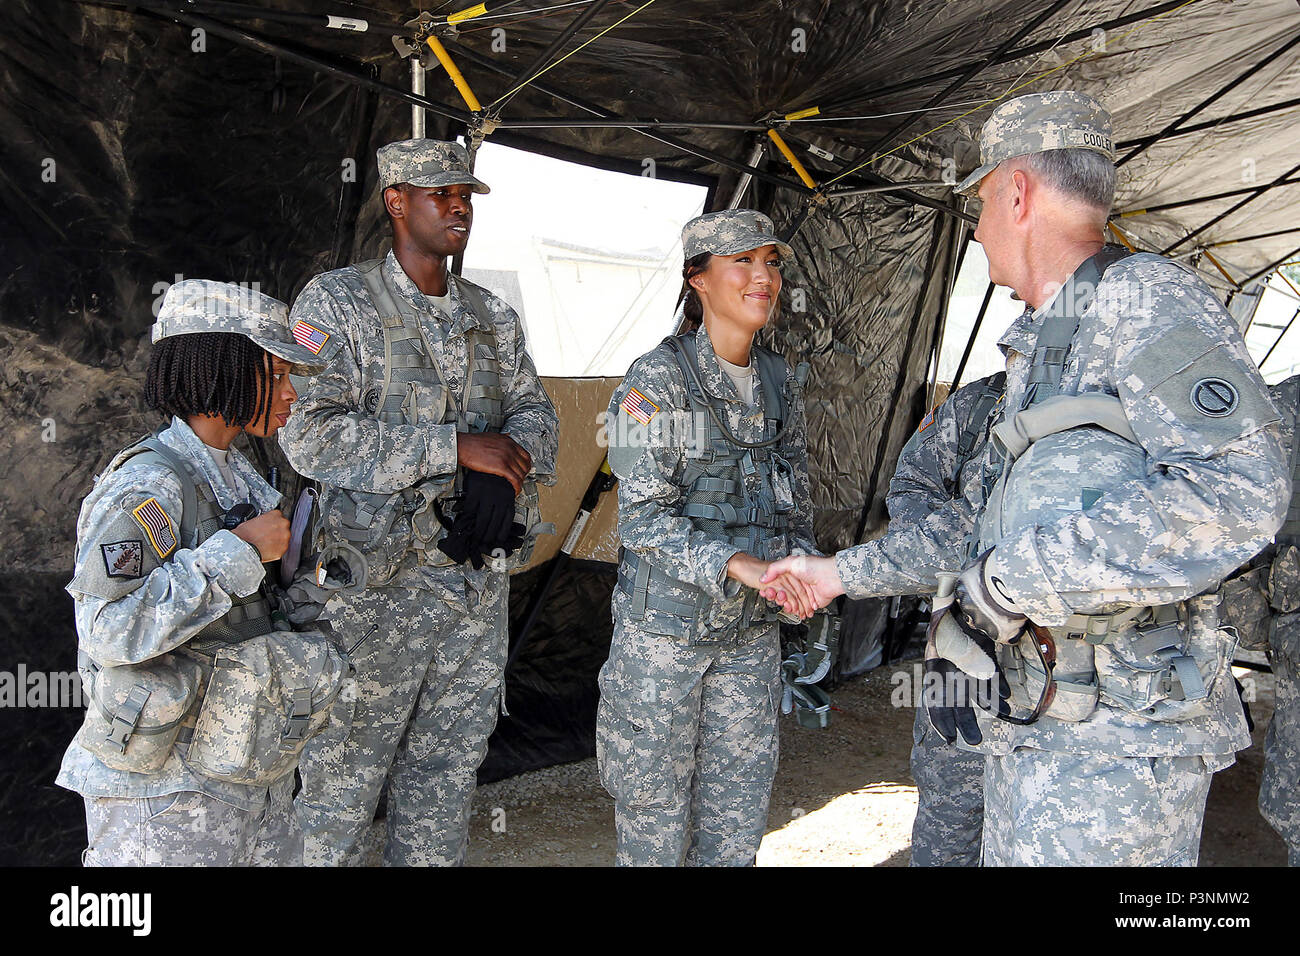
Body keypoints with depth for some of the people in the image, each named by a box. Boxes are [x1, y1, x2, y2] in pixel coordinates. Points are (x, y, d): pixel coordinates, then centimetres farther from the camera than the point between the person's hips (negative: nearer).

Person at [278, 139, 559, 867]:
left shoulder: (495, 317, 14)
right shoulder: (337, 302, -5)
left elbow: (538, 414, 10)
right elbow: (309, 433, -17)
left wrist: (508, 465, -14)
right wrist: (456, 447, -20)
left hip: (481, 582, 5)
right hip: (376, 586, -5)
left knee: (449, 773, 15)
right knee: (342, 775, 4)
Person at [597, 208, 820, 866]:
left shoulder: (780, 382, 6)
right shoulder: (657, 377, -12)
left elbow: (795, 502, 13)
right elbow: (644, 516, -17)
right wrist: (737, 562, -29)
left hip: (751, 628, 5)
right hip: (666, 626, -5)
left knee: (737, 821, 13)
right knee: (656, 807, 9)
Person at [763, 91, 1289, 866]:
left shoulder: (1147, 301, -12)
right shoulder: (1037, 350, 18)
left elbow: (1239, 489, -28)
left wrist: (1021, 577, -24)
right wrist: (840, 572, 23)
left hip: (1118, 739, -9)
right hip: (1028, 724, 9)